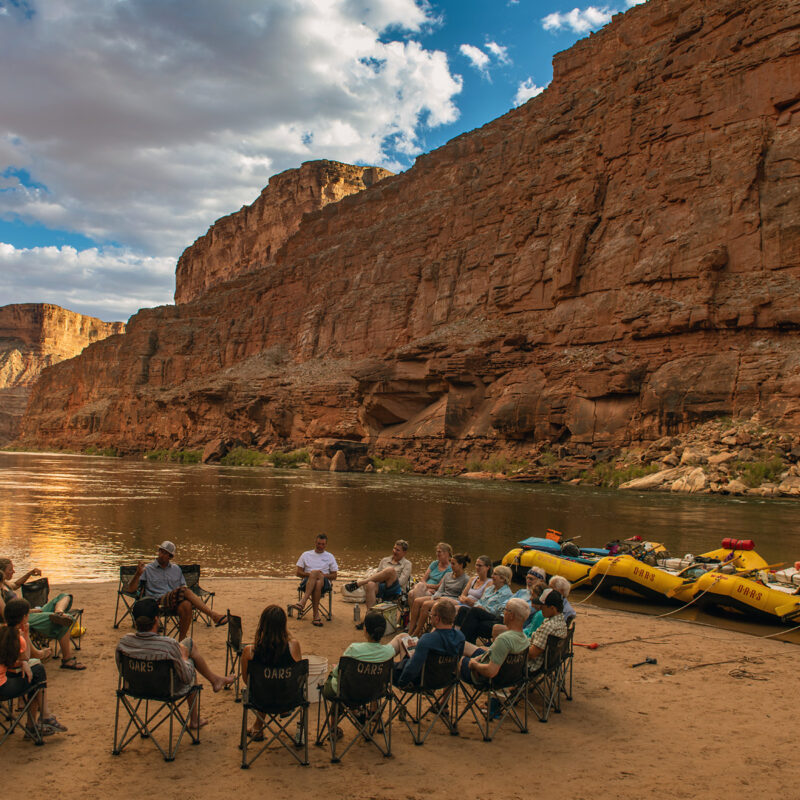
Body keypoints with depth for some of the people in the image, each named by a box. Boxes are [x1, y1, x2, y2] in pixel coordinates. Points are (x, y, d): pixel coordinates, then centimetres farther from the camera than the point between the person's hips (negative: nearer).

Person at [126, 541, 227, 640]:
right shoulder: (147, 569, 12)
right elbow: (131, 589, 5)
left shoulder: (176, 569, 23)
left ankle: (181, 640, -25)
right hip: (158, 601, -3)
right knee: (185, 591, -33)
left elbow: (183, 585, 21)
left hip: (175, 602, 4)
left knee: (186, 605, -37)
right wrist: (138, 574, -12)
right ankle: (214, 615, -37)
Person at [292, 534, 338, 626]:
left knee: (318, 583, -40)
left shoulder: (330, 557, 19)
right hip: (307, 582, 0)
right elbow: (298, 573, 13)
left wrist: (323, 575, -7)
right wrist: (309, 574, -8)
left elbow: (334, 576, 14)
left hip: (324, 581, 0)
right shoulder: (306, 555, 19)